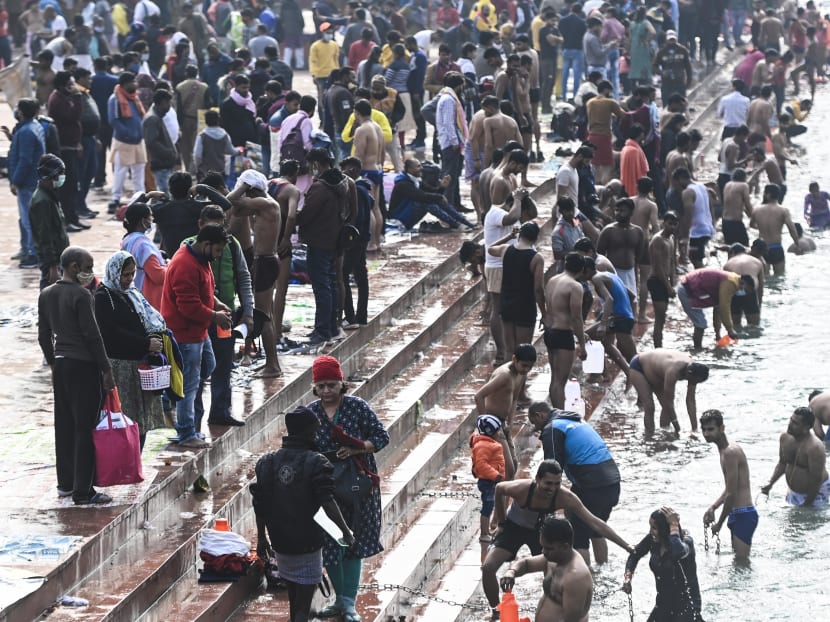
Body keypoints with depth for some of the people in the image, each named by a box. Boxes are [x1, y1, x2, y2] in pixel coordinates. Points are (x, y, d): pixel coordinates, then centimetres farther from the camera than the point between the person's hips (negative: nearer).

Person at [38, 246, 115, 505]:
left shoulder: (46, 295, 8)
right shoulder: (81, 295, -15)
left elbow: (44, 335, 15)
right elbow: (92, 335, -16)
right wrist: (106, 370, -11)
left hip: (60, 366, 8)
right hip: (83, 366, -8)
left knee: (64, 425, 15)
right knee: (85, 428, -5)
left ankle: (65, 483, 23)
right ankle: (82, 491, -4)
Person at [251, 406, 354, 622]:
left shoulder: (267, 462, 3)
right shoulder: (316, 463, -13)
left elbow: (259, 505, 6)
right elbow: (328, 503, -21)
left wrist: (261, 538, 17)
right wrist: (346, 531, -12)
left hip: (280, 544, 5)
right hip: (308, 545, -5)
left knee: (294, 601, 22)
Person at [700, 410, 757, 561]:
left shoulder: (730, 452, -18)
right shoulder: (725, 450, 14)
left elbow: (732, 494, -19)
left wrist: (719, 523, -10)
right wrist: (712, 507, 13)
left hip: (744, 515, -11)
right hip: (738, 514, 11)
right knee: (739, 560, 14)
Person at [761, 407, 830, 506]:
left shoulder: (814, 448, -28)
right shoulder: (785, 438, -4)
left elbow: (816, 480, -25)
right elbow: (782, 463, 12)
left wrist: (807, 504, -20)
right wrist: (770, 483, -2)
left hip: (816, 493, -7)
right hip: (794, 493, 7)